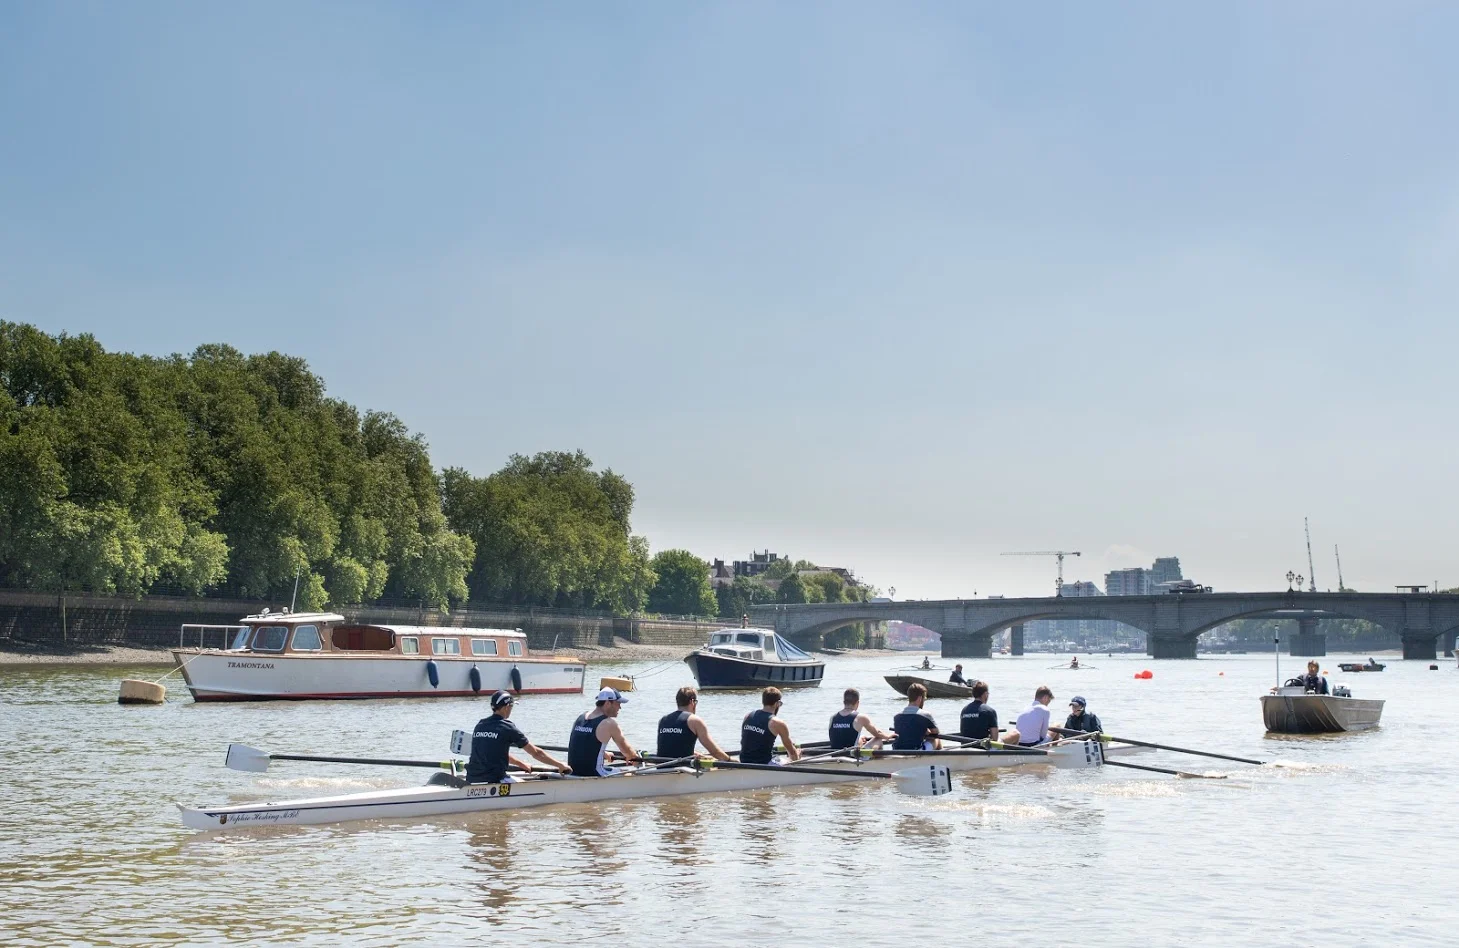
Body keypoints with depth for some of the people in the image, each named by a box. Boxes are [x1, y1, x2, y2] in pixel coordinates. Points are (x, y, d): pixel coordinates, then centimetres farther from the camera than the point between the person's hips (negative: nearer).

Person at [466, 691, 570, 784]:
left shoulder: (480, 725, 11)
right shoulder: (507, 727, -8)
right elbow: (536, 753, -3)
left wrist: (522, 764, 35)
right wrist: (561, 765, 7)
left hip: (471, 780, 7)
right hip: (493, 780, -7)